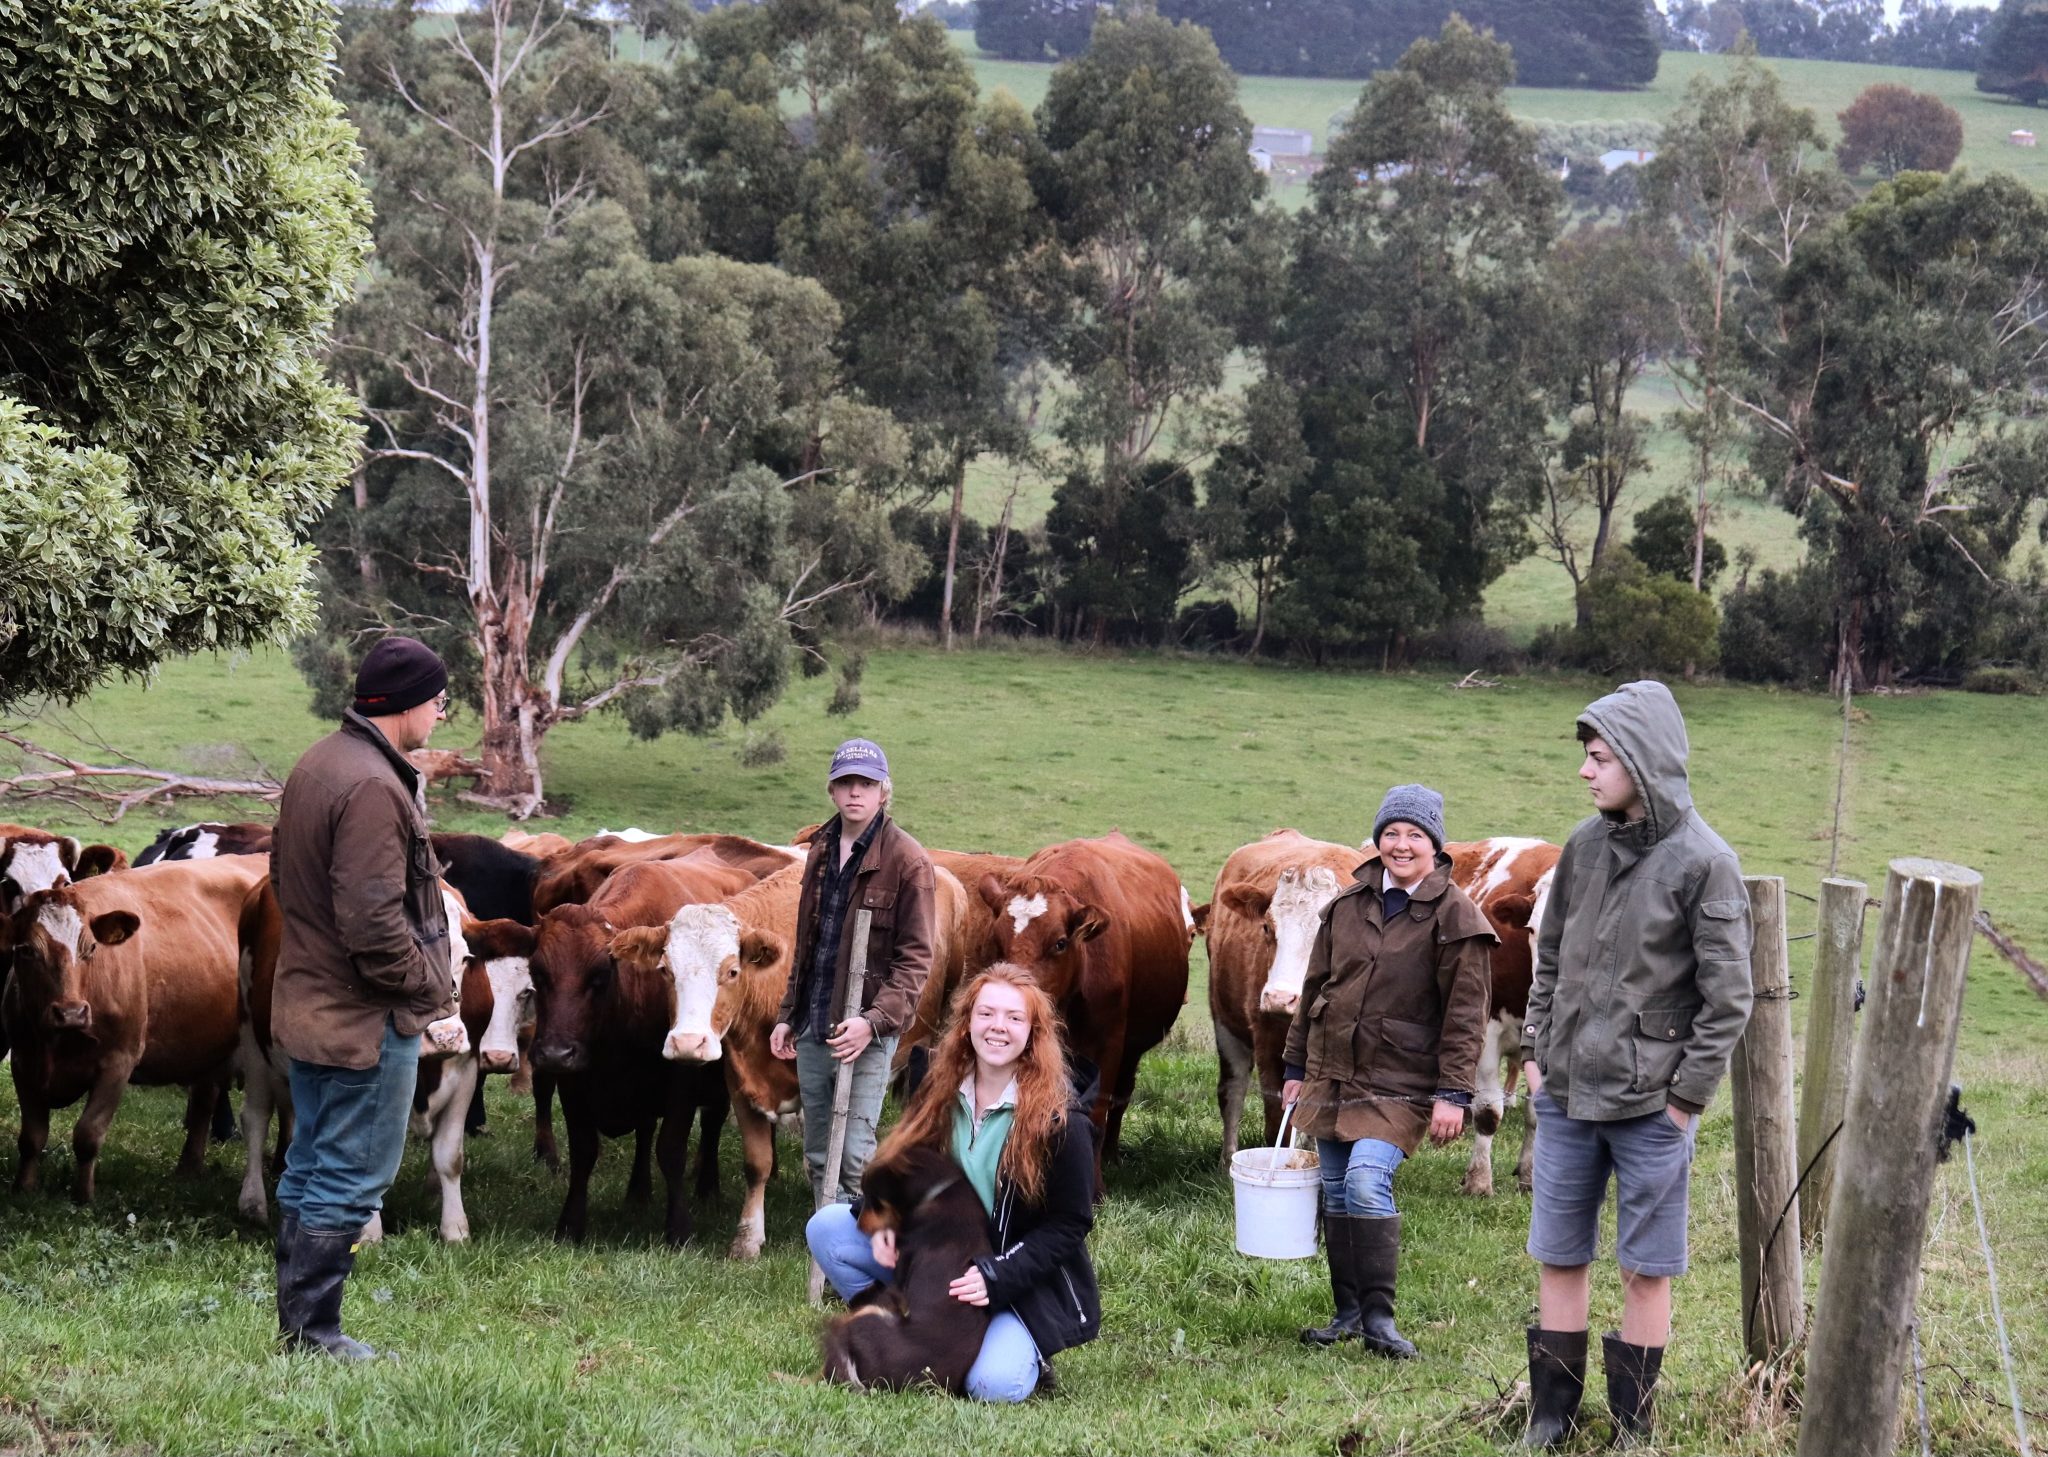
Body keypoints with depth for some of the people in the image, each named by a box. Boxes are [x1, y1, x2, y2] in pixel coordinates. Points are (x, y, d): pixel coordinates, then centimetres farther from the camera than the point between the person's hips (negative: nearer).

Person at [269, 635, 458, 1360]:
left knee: (309, 1170, 17)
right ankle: (313, 1331, 3)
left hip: (307, 1003, 10)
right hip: (368, 1020, -10)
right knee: (349, 1183, -1)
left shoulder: (315, 764, 9)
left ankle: (297, 1321, 24)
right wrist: (429, 988, -13)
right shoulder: (373, 788, -23)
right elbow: (373, 921, -27)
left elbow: (285, 877, 17)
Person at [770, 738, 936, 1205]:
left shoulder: (907, 860, -8)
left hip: (867, 1032, -7)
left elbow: (915, 957, -11)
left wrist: (874, 1021, -21)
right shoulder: (822, 851, 13)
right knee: (818, 1157, 11)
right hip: (812, 1029, 7)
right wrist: (787, 1015, 19)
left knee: (854, 1157, -10)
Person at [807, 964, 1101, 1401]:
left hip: (1025, 1279, -5)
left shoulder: (1061, 1122, -16)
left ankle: (1028, 1349, 5)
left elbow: (1068, 1226, -13)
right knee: (826, 1229, -12)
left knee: (994, 1385, -32)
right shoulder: (941, 1096, 0)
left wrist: (995, 1276, -25)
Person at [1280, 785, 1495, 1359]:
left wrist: (1452, 1094, -14)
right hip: (1331, 1073, 6)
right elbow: (1315, 986, 16)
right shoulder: (1348, 904, 9)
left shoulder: (1455, 917, -5)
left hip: (1400, 1083, -6)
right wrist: (1296, 1067, 16)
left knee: (1367, 1182, -20)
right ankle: (1349, 1313, 19)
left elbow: (1466, 1014, -8)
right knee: (1336, 1192, 8)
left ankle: (1379, 1317, -13)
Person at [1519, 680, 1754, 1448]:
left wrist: (1686, 1098, -11)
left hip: (1650, 1109, -5)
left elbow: (1728, 999, -10)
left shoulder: (1704, 863, -12)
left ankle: (1633, 1429, 15)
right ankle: (1550, 1417, 22)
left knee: (1645, 1270, 5)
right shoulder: (1585, 846, 4)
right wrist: (1536, 1051, 8)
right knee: (1560, 1259, 11)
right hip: (1566, 1097, 5)